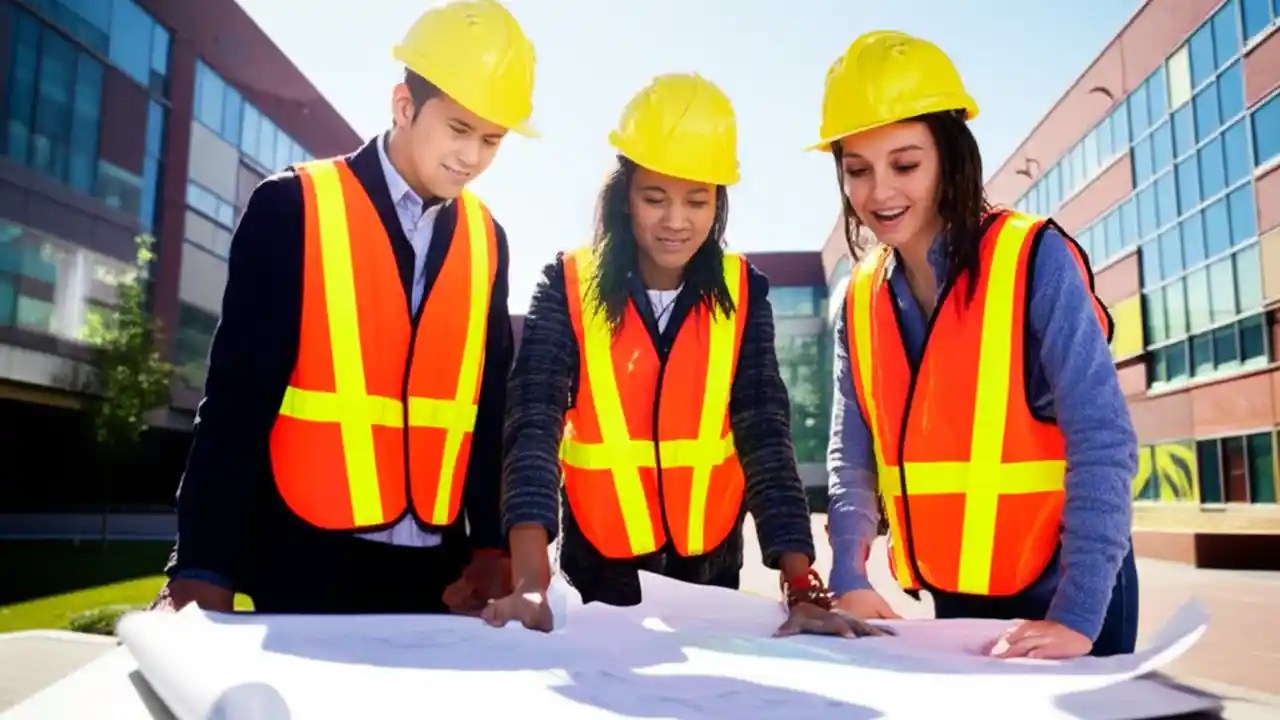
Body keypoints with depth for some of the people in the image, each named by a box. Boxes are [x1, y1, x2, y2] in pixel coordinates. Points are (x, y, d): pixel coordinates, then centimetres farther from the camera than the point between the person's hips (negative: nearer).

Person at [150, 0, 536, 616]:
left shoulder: (486, 240, 7)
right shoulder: (292, 207, -5)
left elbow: (489, 404, 8)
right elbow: (239, 390, -8)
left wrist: (491, 545, 1)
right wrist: (203, 566, -11)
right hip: (309, 561, -4)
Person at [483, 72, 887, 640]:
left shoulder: (742, 293, -6)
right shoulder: (567, 288, -11)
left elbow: (766, 439, -11)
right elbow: (533, 428, -20)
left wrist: (803, 588, -21)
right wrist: (531, 582, -32)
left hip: (710, 569, 2)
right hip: (600, 570, -1)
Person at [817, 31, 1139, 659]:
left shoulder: (1038, 260, -14)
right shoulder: (861, 299, 0)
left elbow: (1102, 440, -18)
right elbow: (852, 455, 1)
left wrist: (1077, 615, -24)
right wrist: (848, 578, -13)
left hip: (1061, 590, -4)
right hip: (952, 596, 5)